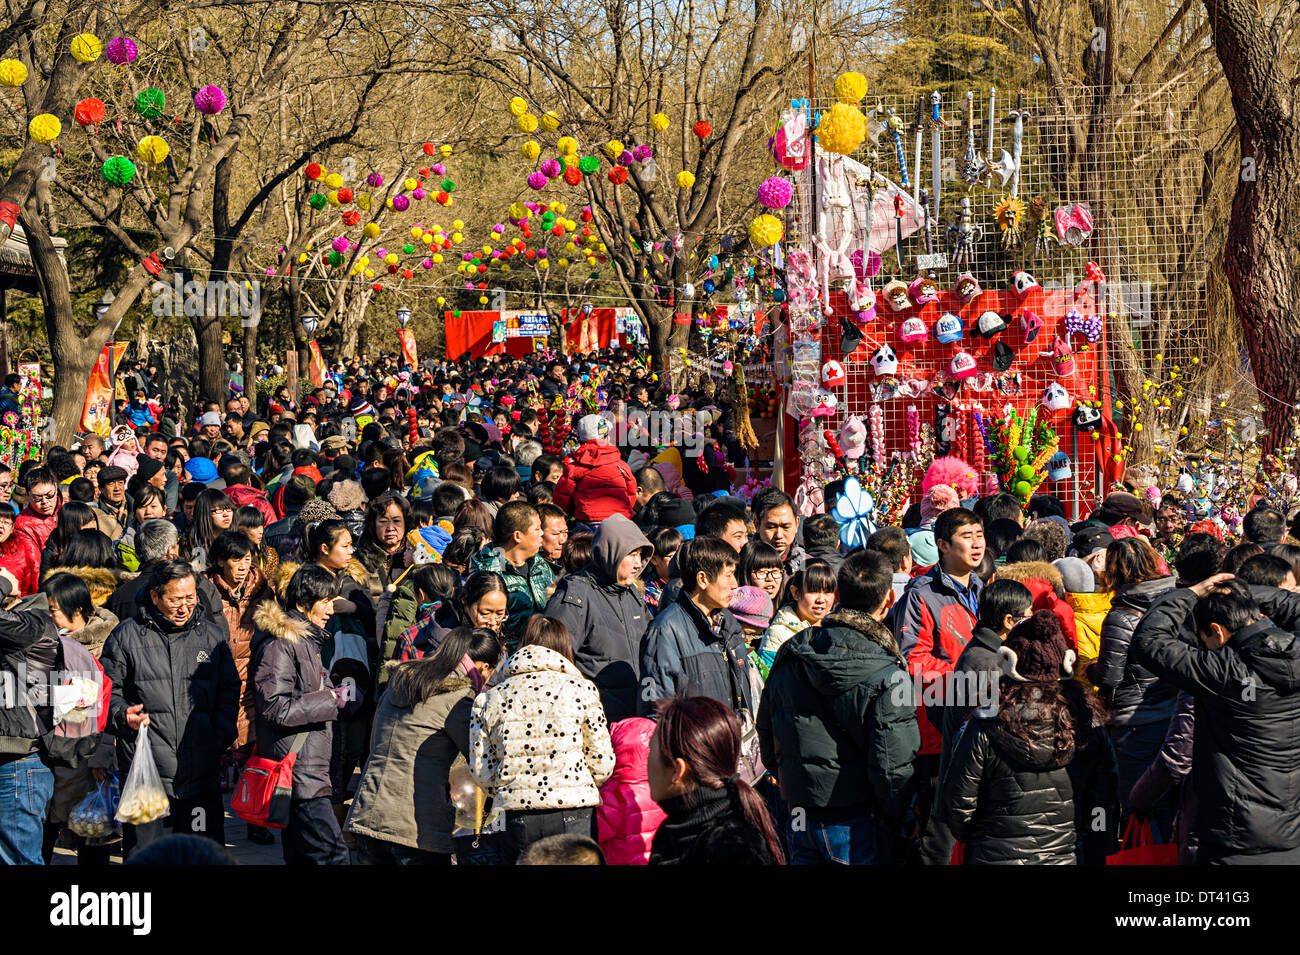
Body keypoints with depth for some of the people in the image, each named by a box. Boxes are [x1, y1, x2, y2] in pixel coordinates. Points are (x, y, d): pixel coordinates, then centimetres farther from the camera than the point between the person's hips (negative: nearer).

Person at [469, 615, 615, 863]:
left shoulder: (490, 699, 4)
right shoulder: (581, 689, -2)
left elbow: (481, 772, 6)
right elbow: (602, 764, 1)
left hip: (516, 820, 2)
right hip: (573, 816, -2)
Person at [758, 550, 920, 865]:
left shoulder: (788, 657, 1)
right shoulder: (886, 679, -18)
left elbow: (766, 734, 10)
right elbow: (892, 767, -19)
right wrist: (898, 819, -1)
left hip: (799, 822, 5)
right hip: (858, 827, -5)